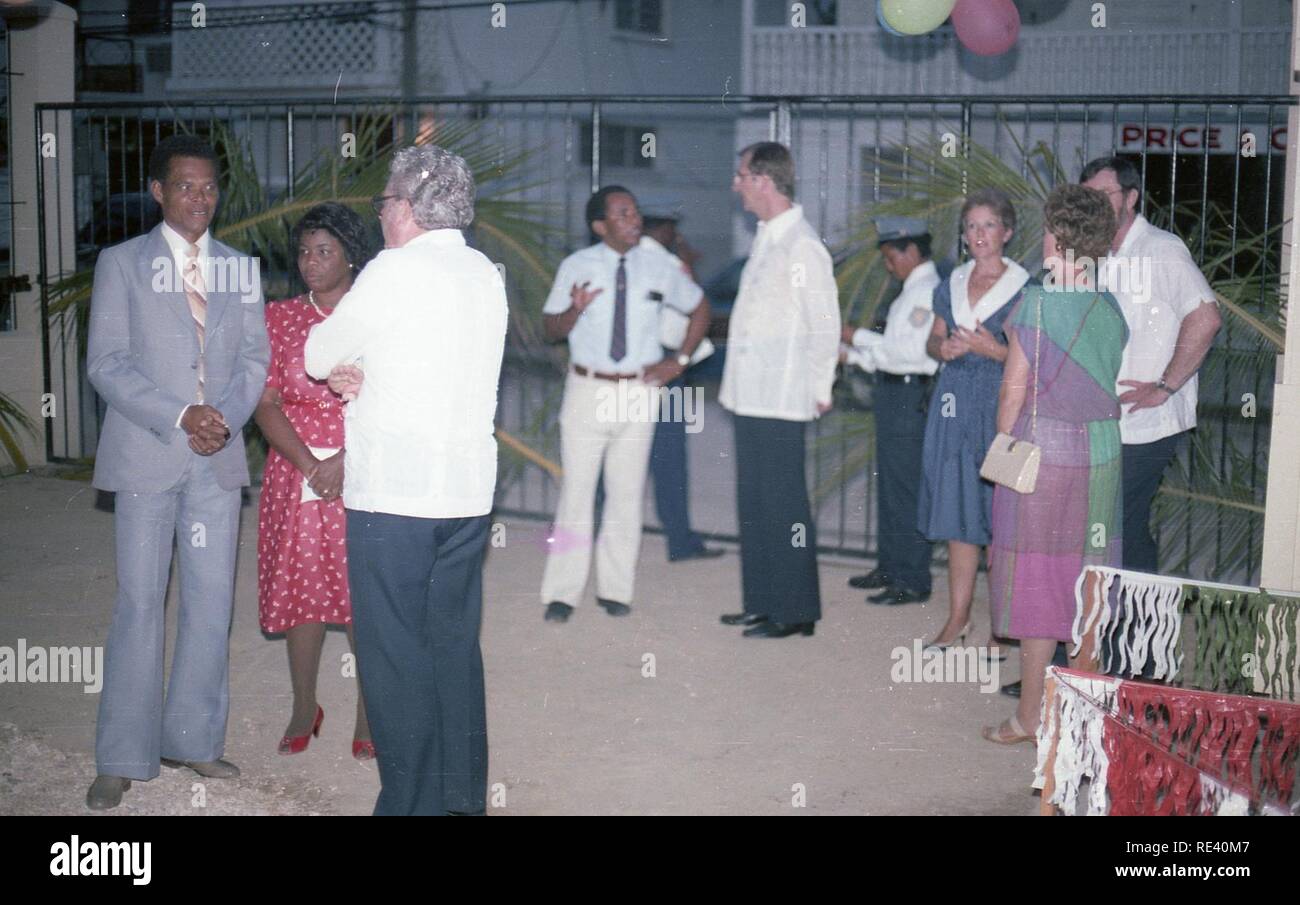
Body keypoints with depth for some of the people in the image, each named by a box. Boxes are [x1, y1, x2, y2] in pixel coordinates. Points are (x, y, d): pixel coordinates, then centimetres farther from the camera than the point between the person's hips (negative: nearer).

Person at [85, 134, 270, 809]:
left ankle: (192, 739, 18)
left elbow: (255, 356, 9)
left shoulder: (240, 268, 13)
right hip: (147, 456, -3)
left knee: (212, 602, 5)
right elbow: (106, 363, -5)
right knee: (139, 604, -1)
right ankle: (121, 758, 8)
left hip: (218, 457, 3)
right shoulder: (121, 264, 2)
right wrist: (180, 417, -16)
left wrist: (225, 418, -9)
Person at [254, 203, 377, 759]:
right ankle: (304, 709, 21)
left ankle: (368, 714, 13)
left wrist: (344, 460, -17)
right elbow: (267, 404, 0)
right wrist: (310, 465, -13)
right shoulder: (281, 318, 7)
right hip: (296, 471, 2)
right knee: (301, 588, 6)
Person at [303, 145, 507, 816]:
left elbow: (318, 356, -1)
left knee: (394, 656, -1)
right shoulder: (487, 276, 12)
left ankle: (411, 801, 2)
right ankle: (463, 795, 20)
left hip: (394, 494, -7)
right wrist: (365, 377, 5)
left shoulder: (395, 270, -10)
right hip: (468, 490, 7)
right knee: (455, 647, 13)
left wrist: (338, 365, 20)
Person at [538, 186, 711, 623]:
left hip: (639, 392, 2)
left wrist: (680, 361, 6)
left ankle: (615, 590, 17)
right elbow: (551, 330, 0)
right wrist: (575, 310, -21)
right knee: (577, 488, -1)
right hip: (588, 388, -1)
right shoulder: (576, 267, -3)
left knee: (627, 492, 7)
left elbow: (700, 309, 15)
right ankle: (562, 595, 6)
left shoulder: (660, 266, 0)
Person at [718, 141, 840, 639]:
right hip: (752, 394, 10)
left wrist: (819, 389, -11)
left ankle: (796, 611, 5)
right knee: (754, 503, 15)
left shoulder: (800, 245, -14)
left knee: (783, 505, -4)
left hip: (782, 401, -10)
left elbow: (824, 325, -15)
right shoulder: (766, 238, 15)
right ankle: (762, 602, 25)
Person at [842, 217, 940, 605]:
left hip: (910, 395, -10)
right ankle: (890, 567, 27)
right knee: (889, 483, 17)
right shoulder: (914, 292, 17)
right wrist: (852, 354, 12)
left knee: (906, 488, -6)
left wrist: (858, 337, -13)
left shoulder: (926, 292, -14)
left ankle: (912, 580, 0)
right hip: (894, 395, 10)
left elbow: (908, 351, -22)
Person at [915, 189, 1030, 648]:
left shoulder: (1023, 287, -4)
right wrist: (945, 349, -3)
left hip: (1001, 407, -5)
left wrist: (993, 349, -20)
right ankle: (958, 619, 16)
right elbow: (933, 341, 18)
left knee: (1000, 518, -3)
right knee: (956, 514, 8)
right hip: (954, 405, 5)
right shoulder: (953, 284, 11)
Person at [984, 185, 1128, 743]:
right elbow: (1114, 388, 9)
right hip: (1101, 454, 5)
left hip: (1041, 451, -5)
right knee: (1088, 583, 12)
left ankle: (1030, 716, 7)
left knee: (1037, 584, 1)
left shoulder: (1037, 304, -12)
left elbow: (1014, 391, -9)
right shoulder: (1111, 308, 4)